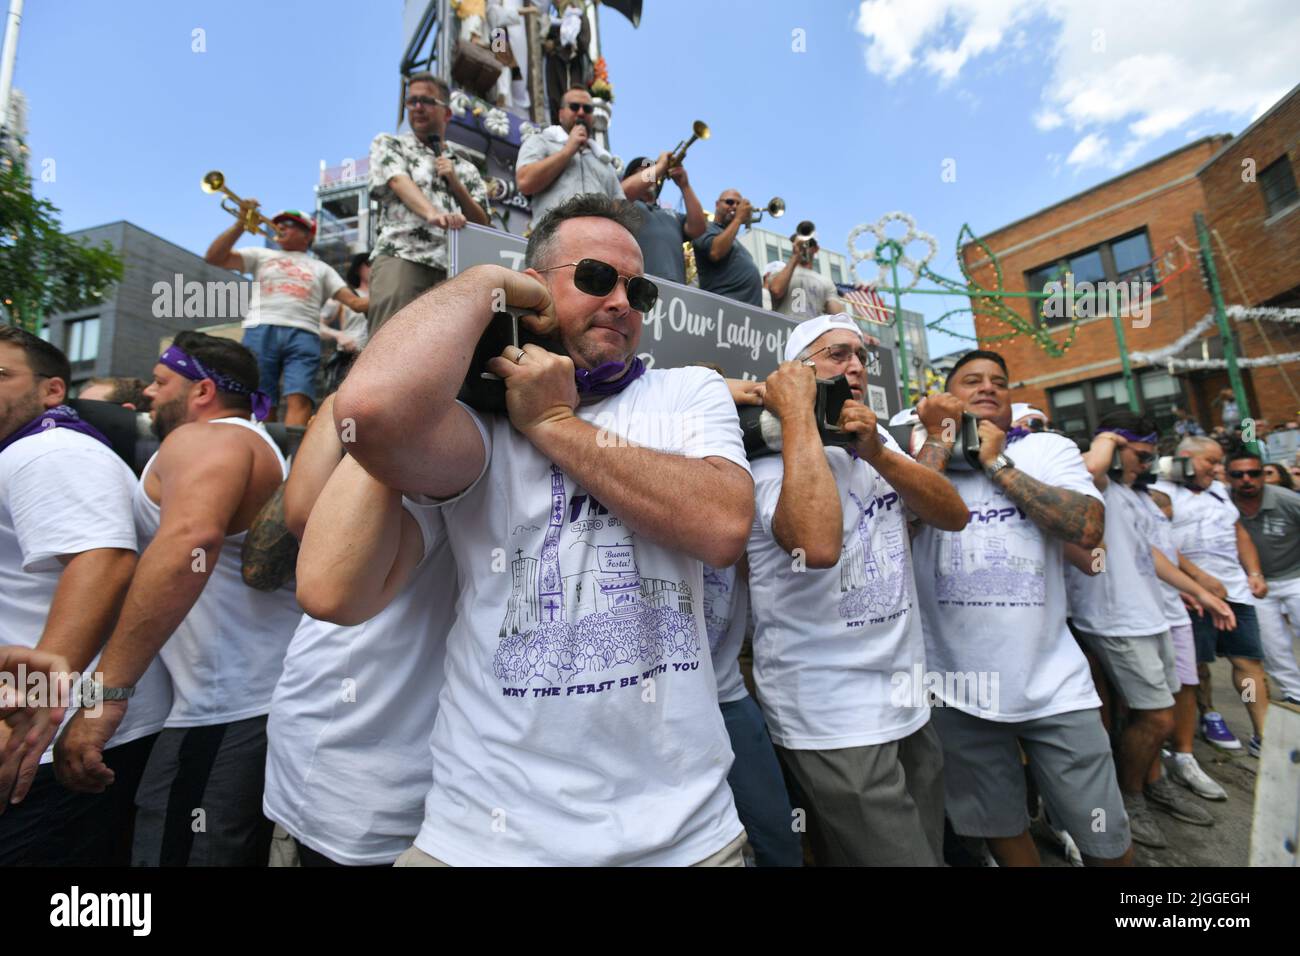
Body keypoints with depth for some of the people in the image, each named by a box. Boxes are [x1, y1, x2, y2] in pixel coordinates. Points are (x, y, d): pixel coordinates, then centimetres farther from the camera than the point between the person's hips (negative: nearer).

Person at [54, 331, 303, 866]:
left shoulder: (202, 439, -9)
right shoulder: (255, 445, 21)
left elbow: (191, 539, -29)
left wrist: (106, 690, -29)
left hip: (229, 711, -10)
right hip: (267, 701, 10)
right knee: (241, 851, 21)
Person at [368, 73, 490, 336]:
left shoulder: (466, 169, 27)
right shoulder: (388, 144, 21)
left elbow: (482, 223, 17)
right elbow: (399, 182, -1)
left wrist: (455, 184, 3)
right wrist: (432, 213, -22)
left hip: (452, 267, 3)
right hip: (401, 257, -2)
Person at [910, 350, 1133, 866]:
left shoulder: (1050, 448, 3)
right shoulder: (919, 455, 2)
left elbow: (1089, 527, -13)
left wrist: (997, 464, -10)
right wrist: (941, 434, -11)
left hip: (1054, 684, 1)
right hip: (958, 688, 0)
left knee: (1106, 841, 13)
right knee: (1001, 827, 18)